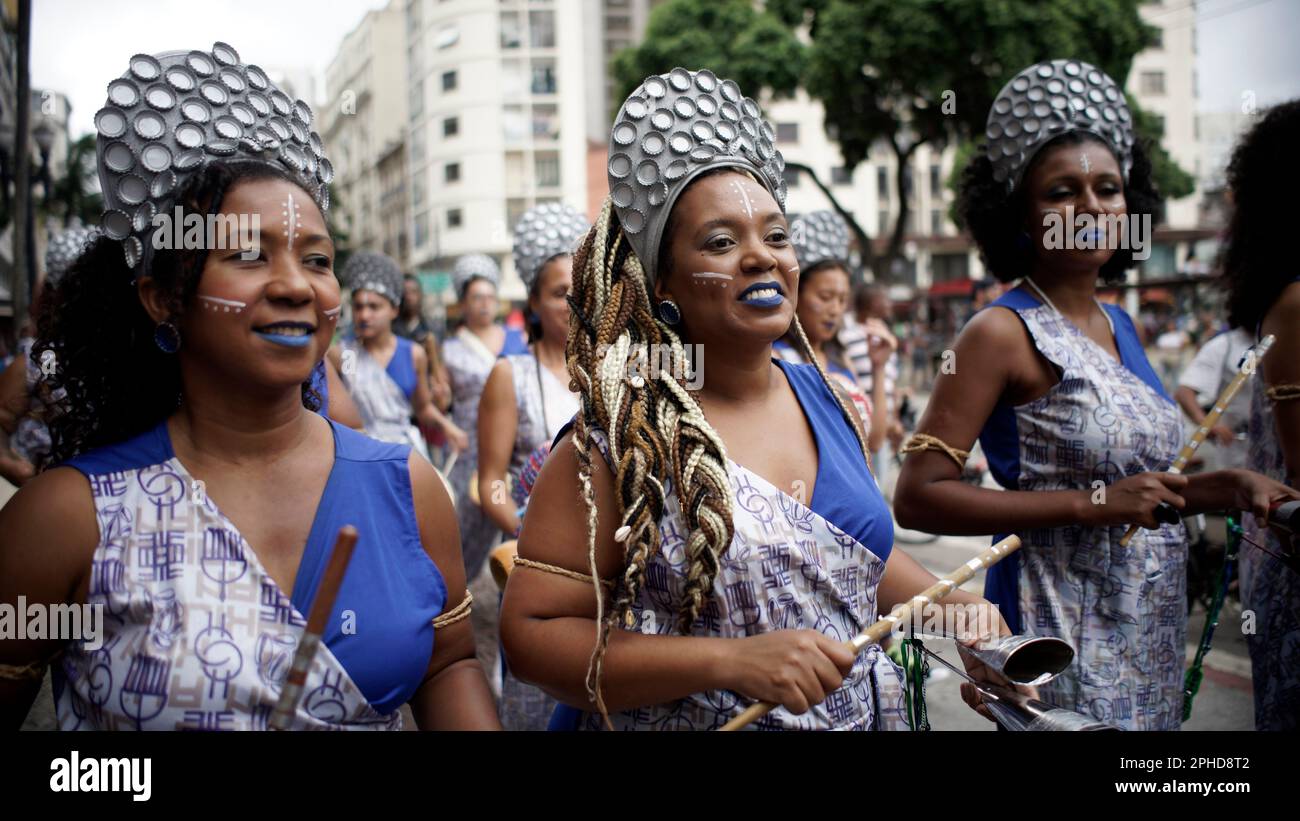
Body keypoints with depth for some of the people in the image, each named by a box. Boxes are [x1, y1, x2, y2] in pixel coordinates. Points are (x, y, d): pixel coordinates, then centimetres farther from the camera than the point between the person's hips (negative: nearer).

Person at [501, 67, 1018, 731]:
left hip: (862, 712, 6)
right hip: (691, 720, -5)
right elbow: (530, 633, -21)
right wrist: (734, 662, -27)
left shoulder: (830, 401, -1)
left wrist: (953, 605, -1)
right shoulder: (621, 439, -18)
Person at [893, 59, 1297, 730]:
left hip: (1152, 626, 7)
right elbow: (918, 497, -20)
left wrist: (1217, 489, 2)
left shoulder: (1119, 326, 9)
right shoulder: (1003, 332, -13)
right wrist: (1092, 504, -21)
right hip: (1066, 627, -7)